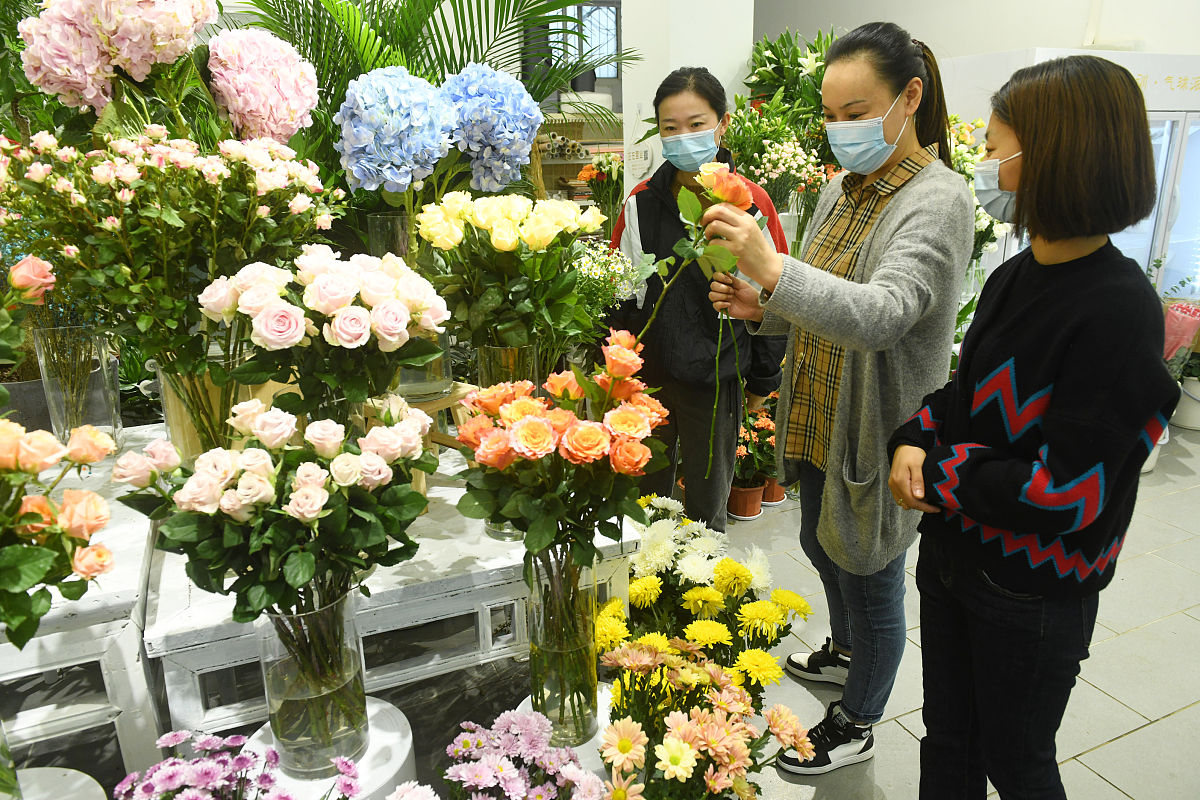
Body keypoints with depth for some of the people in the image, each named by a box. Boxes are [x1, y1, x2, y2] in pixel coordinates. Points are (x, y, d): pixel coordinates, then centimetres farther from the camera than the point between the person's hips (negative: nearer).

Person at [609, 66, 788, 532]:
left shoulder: (751, 203, -7)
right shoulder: (642, 203, 0)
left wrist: (763, 379, 2)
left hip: (716, 383, -2)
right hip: (645, 376, 2)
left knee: (706, 509, 14)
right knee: (644, 498, 16)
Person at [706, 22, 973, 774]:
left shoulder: (939, 199, -19)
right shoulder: (843, 189, 6)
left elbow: (881, 315, -35)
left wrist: (773, 269, -47)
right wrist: (761, 308, -10)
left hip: (881, 433, -8)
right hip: (821, 421, 8)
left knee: (872, 577, 11)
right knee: (822, 546, 27)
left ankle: (857, 724, 37)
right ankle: (846, 651, 57)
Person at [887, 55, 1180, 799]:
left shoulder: (1119, 311, -23)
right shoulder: (1014, 277, 0)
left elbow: (1067, 492, -26)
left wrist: (938, 478, -16)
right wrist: (916, 439, -8)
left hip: (1035, 598, -6)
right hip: (953, 556, 7)